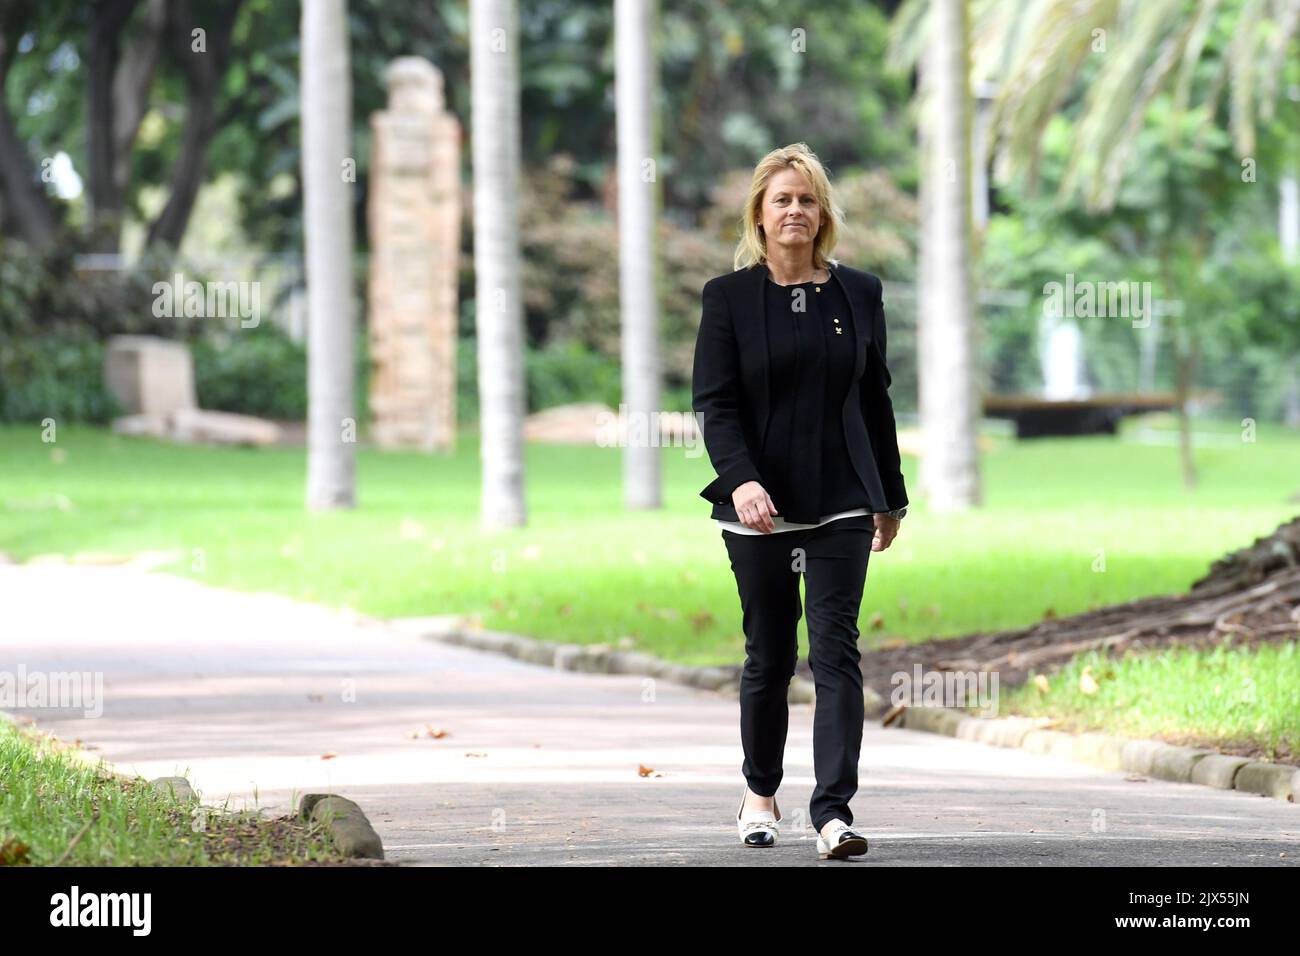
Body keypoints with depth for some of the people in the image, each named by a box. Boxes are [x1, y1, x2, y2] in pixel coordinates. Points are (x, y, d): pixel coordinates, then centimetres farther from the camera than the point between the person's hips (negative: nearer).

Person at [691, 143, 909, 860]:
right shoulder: (728, 297, 1)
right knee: (769, 656, 8)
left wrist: (890, 497, 15)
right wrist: (740, 479, -22)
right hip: (760, 505, -1)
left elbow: (875, 398, 13)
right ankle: (760, 793, 28)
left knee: (836, 652, -9)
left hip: (841, 504, 1)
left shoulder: (858, 294, 7)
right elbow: (714, 403, -6)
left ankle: (833, 814, -14)